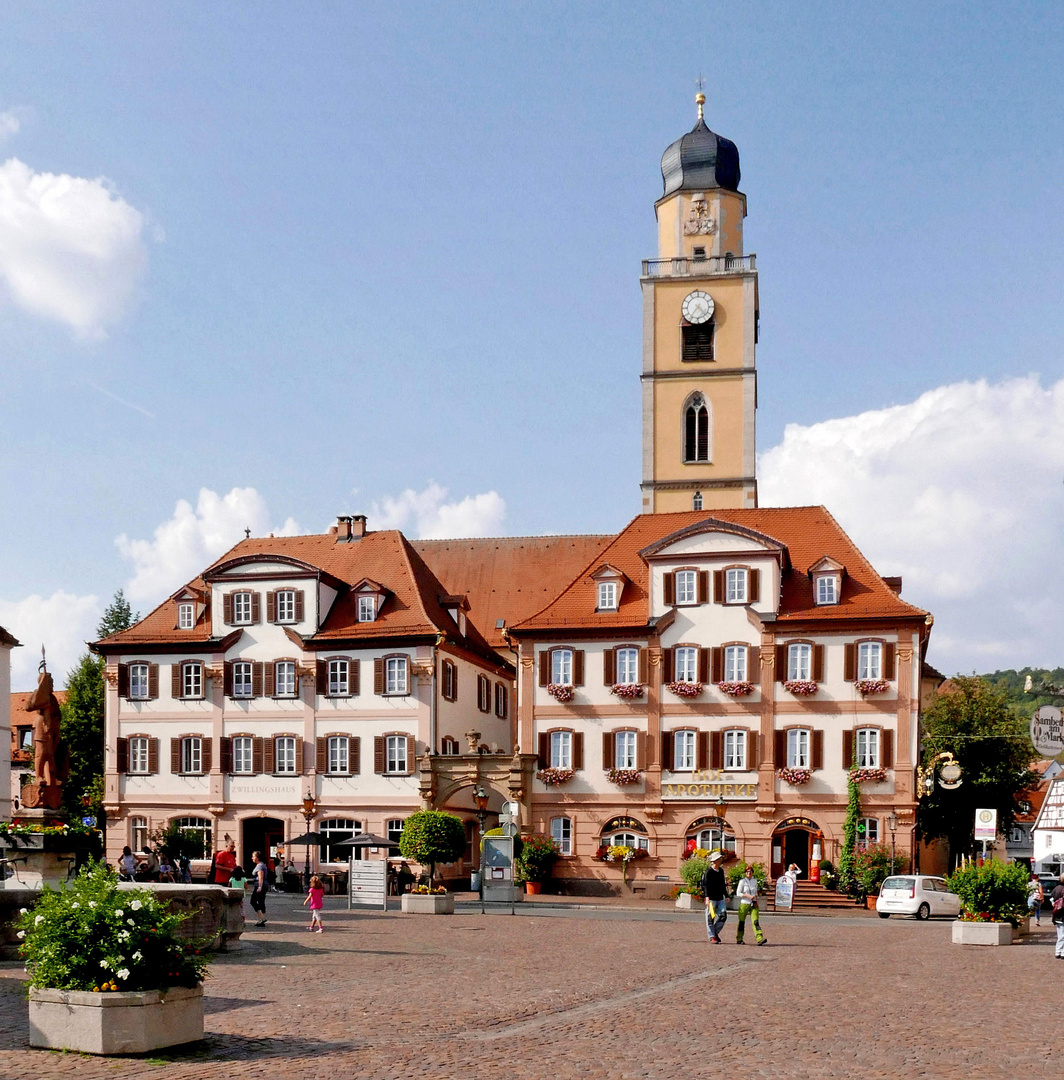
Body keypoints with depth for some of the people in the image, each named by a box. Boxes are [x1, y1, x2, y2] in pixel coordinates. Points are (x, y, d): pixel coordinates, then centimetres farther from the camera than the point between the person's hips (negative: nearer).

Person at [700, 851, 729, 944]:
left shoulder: (721, 871, 14)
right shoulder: (708, 871, -8)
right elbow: (706, 885, -14)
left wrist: (726, 896, 22)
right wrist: (707, 898, -23)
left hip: (720, 898, 7)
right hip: (711, 898, -7)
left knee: (723, 916, 0)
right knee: (710, 918, -2)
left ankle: (715, 933, 17)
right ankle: (712, 937, 3)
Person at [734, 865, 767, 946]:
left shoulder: (754, 881, 10)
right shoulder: (742, 881, -4)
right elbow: (738, 893, -6)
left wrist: (756, 900, 4)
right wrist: (748, 896, -17)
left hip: (753, 905, 3)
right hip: (744, 904, -3)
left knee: (755, 921, -12)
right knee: (742, 922, 7)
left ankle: (759, 939, -23)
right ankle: (739, 939, 20)